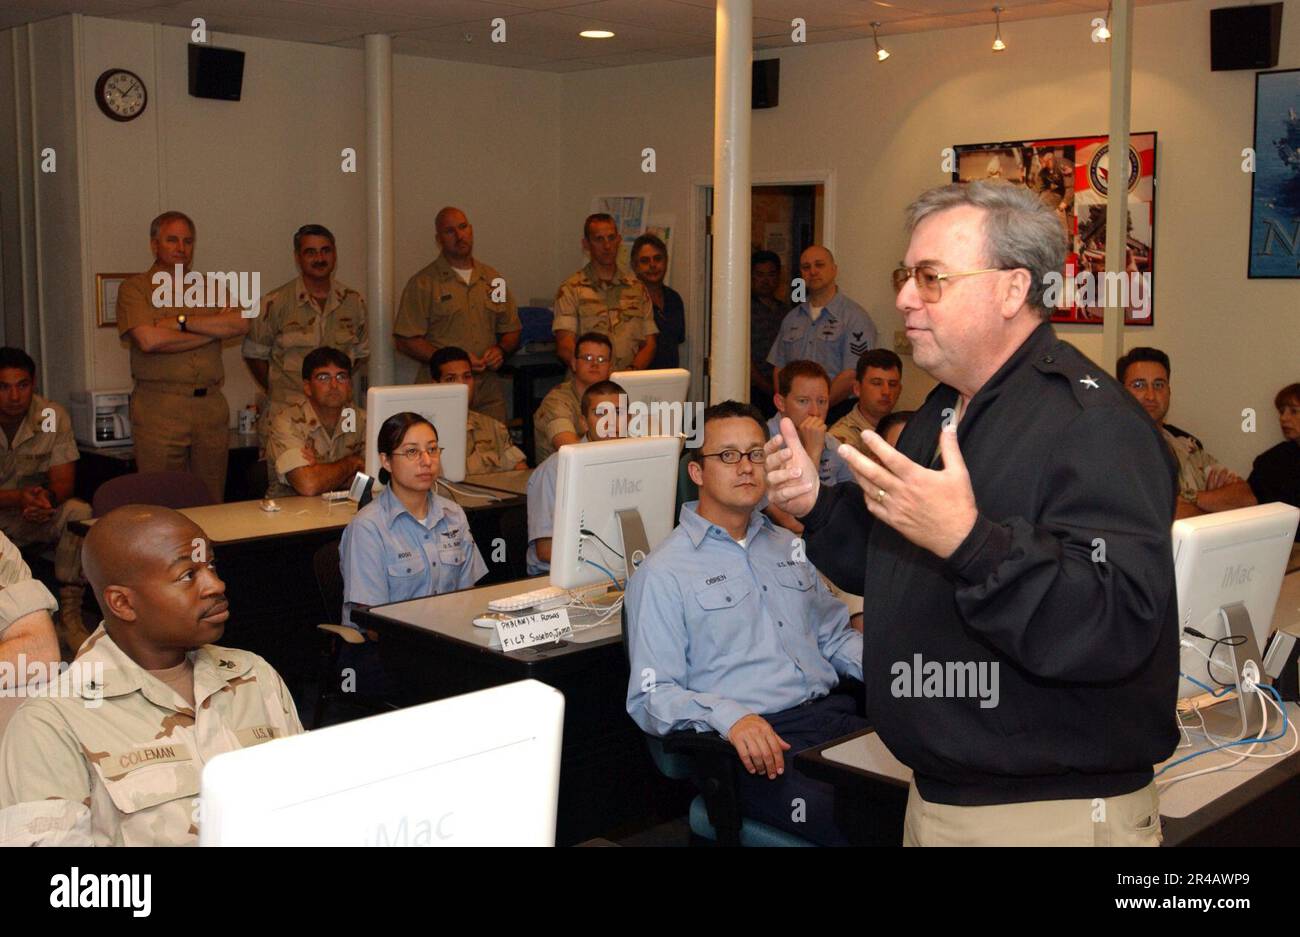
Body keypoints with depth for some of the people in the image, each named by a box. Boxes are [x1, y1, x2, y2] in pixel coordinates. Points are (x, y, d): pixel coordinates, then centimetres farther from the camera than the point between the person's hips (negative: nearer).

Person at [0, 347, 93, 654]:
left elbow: (64, 481, -10)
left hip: (35, 515, 2)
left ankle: (69, 617, -22)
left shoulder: (52, 416, -9)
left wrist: (46, 498, -34)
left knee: (78, 512, -28)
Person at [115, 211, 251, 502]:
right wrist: (215, 328, -5)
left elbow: (240, 324, -2)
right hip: (159, 409, -4)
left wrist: (181, 321, -8)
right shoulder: (135, 288, 5)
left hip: (211, 405, 4)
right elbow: (148, 339, -13)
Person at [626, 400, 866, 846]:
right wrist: (729, 716, -26)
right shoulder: (663, 572, -1)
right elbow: (652, 696, -7)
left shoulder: (789, 546, 22)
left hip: (832, 713, 7)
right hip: (751, 743, -7)